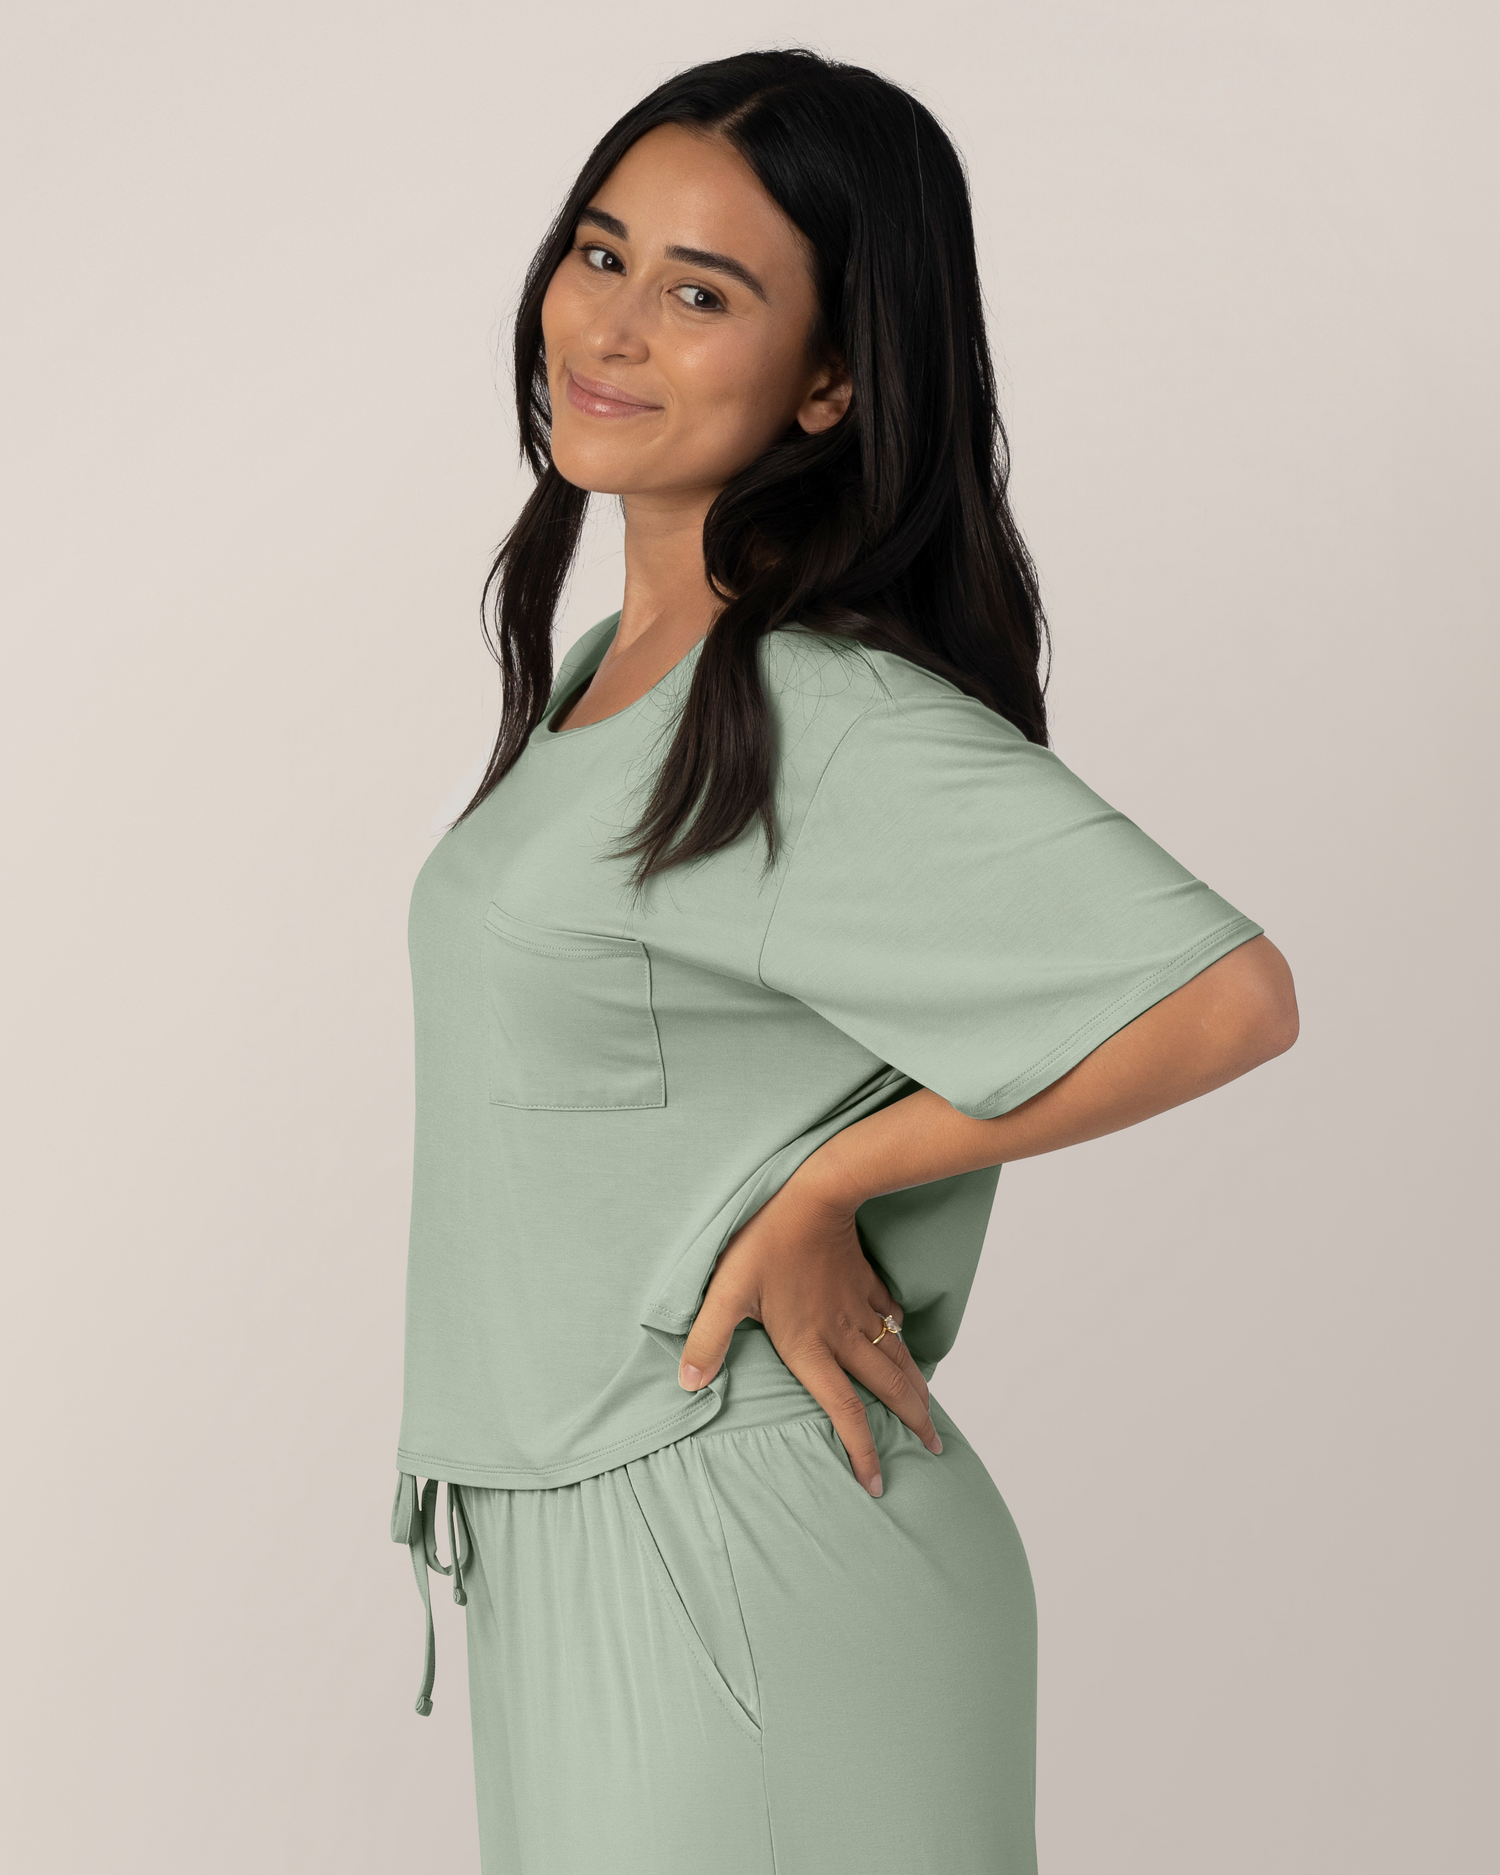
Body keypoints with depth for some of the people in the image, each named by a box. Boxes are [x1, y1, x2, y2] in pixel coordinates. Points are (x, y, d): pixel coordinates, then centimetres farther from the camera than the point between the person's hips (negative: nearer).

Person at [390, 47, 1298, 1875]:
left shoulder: (835, 718, -19)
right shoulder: (596, 668, 8)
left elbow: (1228, 1001, -28)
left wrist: (818, 1189, -19)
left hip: (744, 1577, -8)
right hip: (563, 1537, 8)